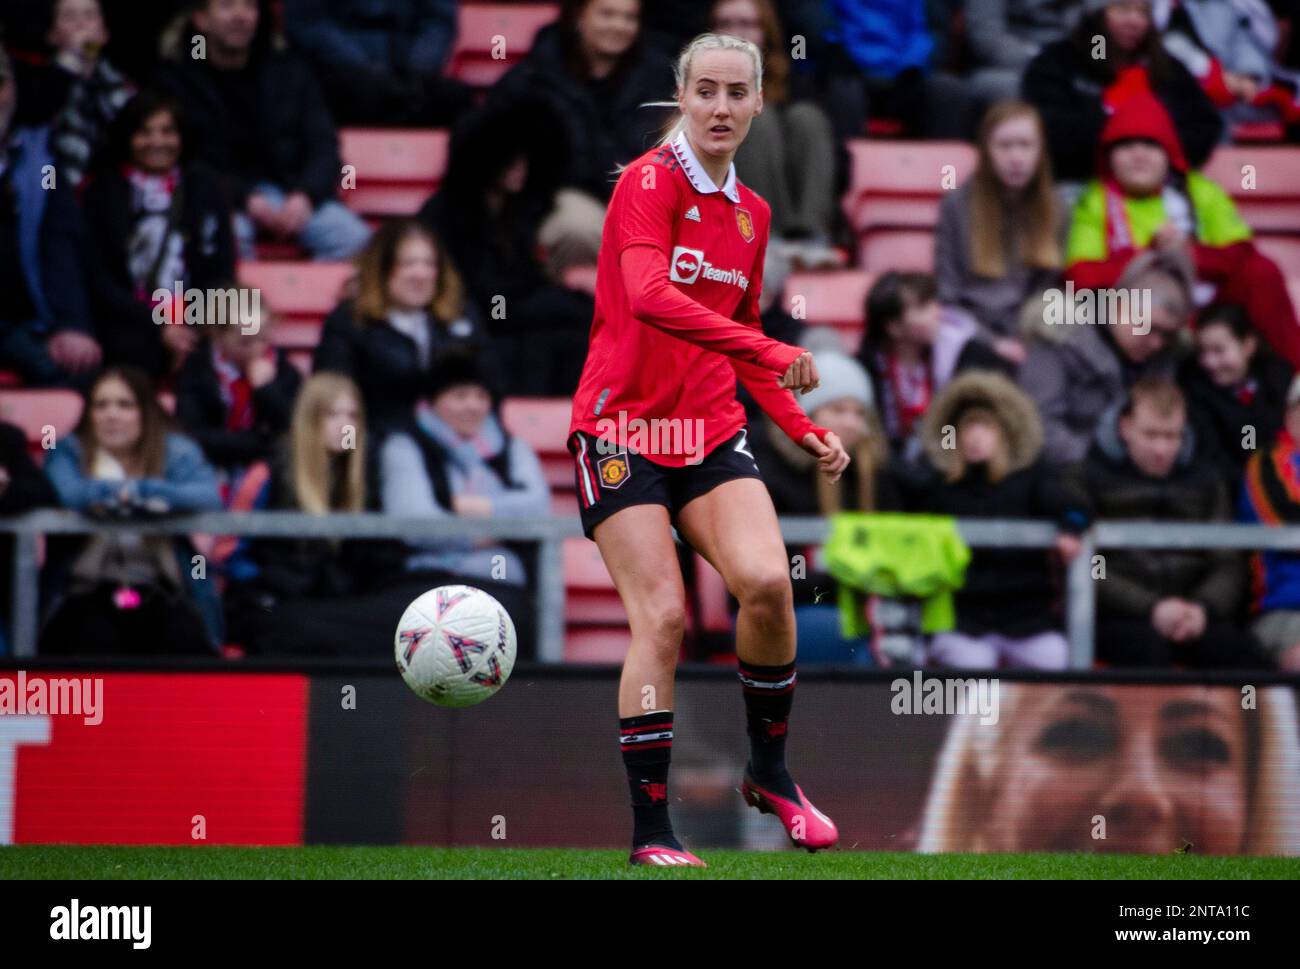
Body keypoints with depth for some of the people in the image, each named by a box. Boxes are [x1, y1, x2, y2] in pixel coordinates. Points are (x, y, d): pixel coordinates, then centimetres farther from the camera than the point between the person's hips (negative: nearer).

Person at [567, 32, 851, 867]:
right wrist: (770, 352, -35)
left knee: (768, 582, -17)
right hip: (622, 429, -5)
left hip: (713, 435, 5)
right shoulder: (649, 184, -11)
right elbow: (649, 297, -29)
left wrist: (804, 430, 11)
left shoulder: (751, 214, 11)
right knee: (662, 618, -14)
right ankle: (650, 829, -5)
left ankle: (770, 771, 4)